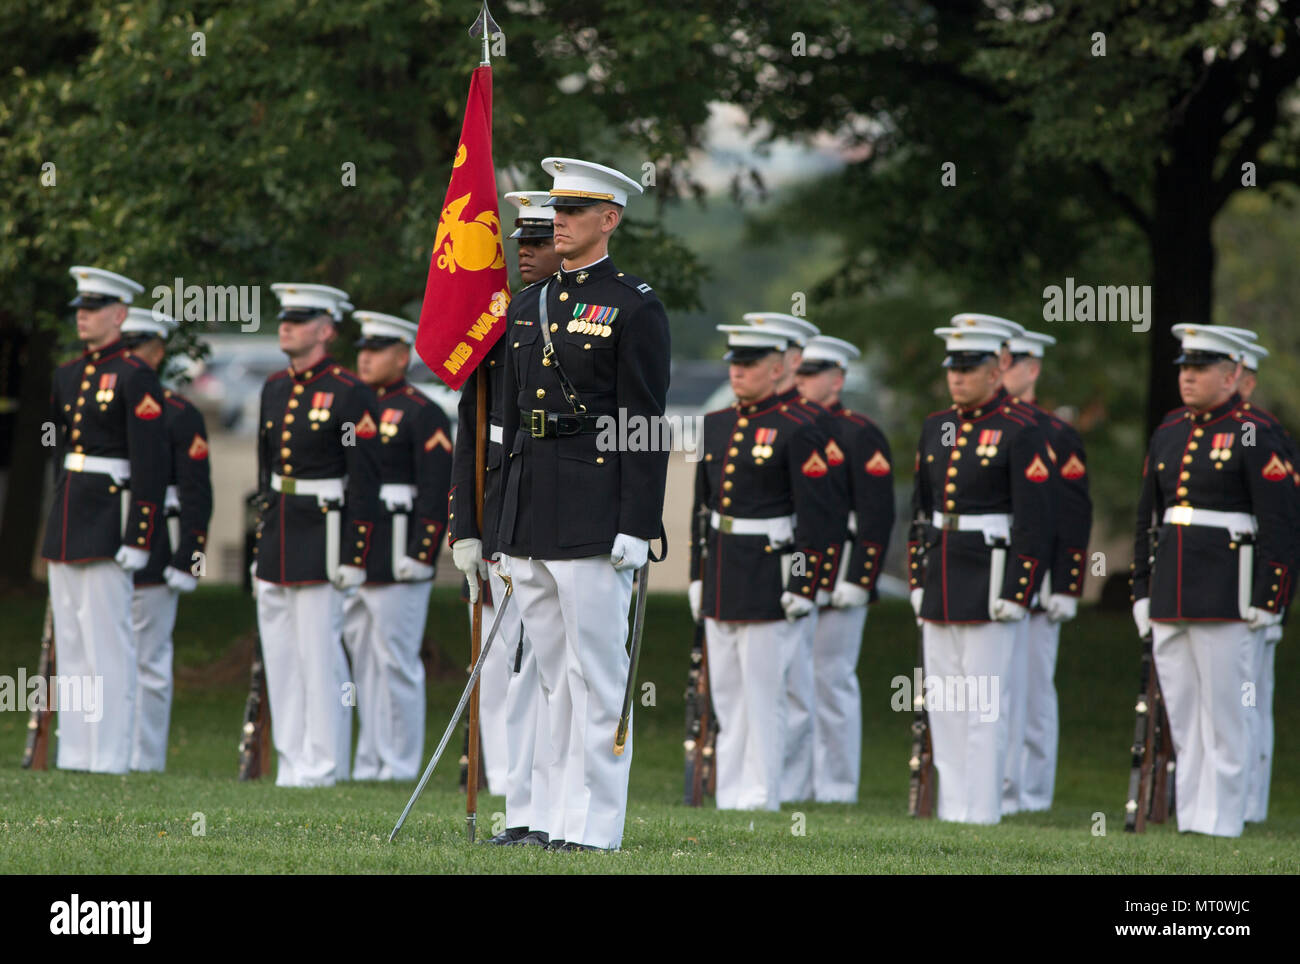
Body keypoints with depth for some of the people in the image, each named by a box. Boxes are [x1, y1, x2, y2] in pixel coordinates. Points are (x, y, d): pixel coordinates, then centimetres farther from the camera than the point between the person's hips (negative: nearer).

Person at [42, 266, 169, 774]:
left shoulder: (136, 378, -10)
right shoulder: (67, 376, 15)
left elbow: (151, 465, -14)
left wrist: (137, 540, -18)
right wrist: (57, 524, 19)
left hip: (107, 522, -8)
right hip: (66, 523, 8)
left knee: (107, 645, -7)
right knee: (70, 643, 10)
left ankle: (109, 760, -5)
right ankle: (74, 755, 13)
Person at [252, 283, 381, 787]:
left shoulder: (349, 394, -9)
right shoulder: (274, 389, 13)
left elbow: (365, 481, -12)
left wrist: (354, 557, -15)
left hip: (321, 538, -8)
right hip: (277, 539, 8)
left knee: (320, 656, -6)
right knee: (280, 657, 9)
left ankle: (323, 766, -1)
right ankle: (291, 762, 15)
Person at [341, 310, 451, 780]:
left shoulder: (422, 415, -7)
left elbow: (436, 492, -12)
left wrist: (420, 554, -18)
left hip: (396, 560, -8)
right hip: (349, 560, 8)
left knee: (396, 663, -4)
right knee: (360, 664, 10)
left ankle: (399, 766, 0)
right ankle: (368, 763, 15)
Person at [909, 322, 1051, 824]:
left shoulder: (1020, 433, -9)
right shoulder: (936, 427, 12)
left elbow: (1033, 520, -13)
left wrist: (1015, 593, -16)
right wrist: (917, 582, 14)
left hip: (988, 586, -7)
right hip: (940, 585, 7)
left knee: (984, 706, -4)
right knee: (943, 705, 9)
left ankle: (981, 814, -1)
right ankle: (951, 809, 16)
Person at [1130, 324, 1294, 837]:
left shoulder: (1255, 436, -6)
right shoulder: (1168, 433, 15)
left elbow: (1279, 524, -10)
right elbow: (1148, 518, 20)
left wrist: (1265, 600, -14)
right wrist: (1142, 592, 16)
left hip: (1227, 601, -7)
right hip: (1171, 598, 7)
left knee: (1225, 717, -4)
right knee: (1181, 717, 9)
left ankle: (1219, 825, -1)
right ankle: (1189, 820, 14)